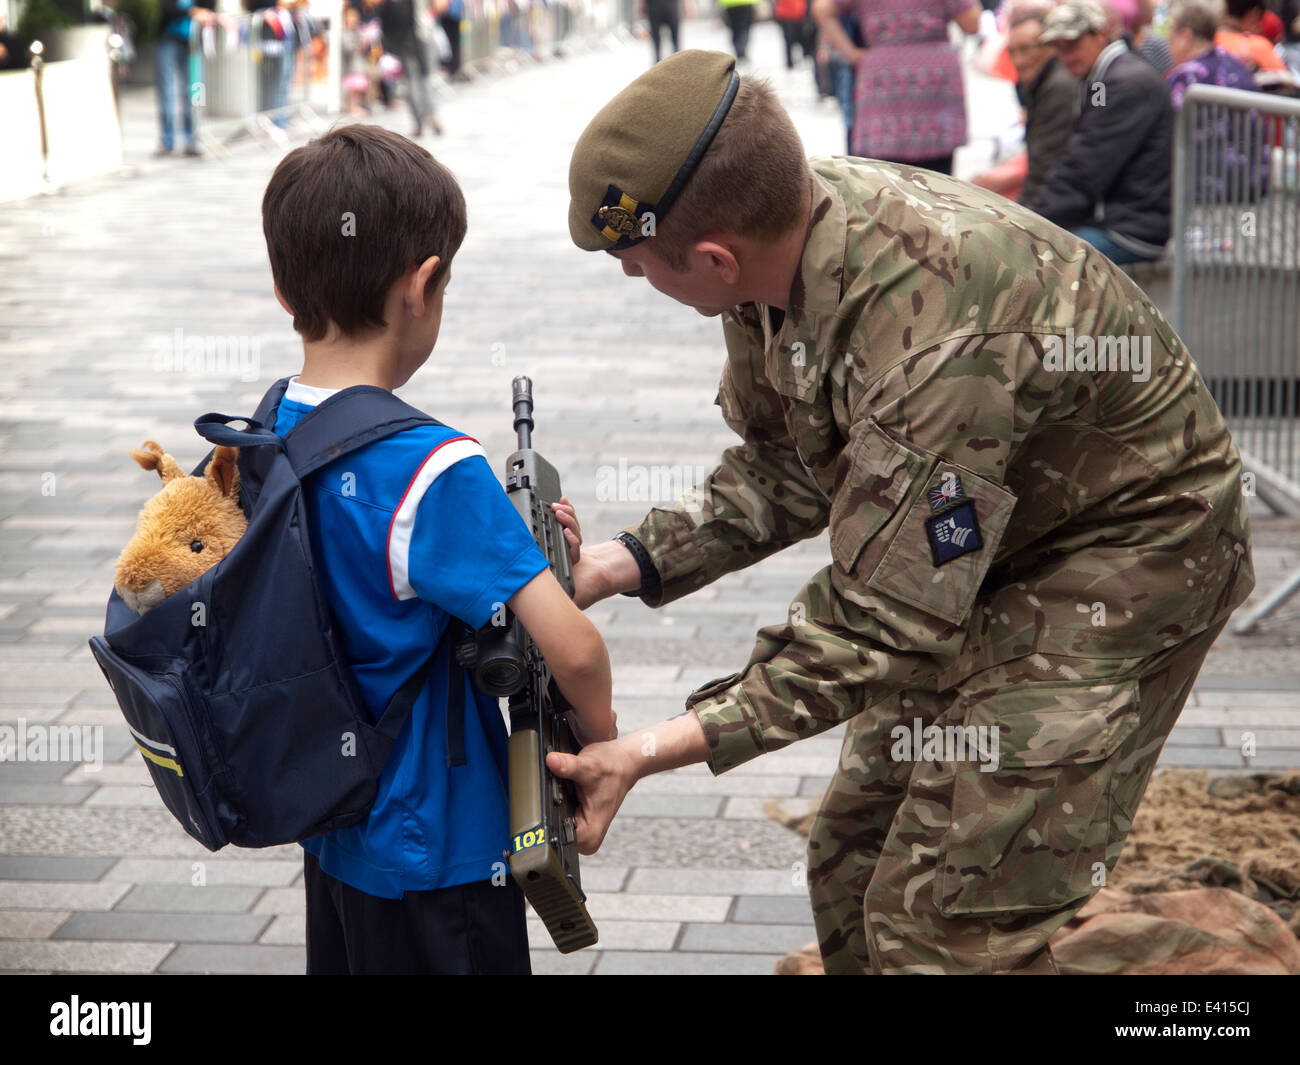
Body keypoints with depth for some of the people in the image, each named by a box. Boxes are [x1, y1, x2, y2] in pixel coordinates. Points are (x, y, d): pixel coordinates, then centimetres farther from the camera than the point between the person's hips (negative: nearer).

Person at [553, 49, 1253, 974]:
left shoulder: (937, 340, -39)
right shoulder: (786, 227, -12)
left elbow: (885, 630, -32)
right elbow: (784, 473, 1)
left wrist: (656, 751, -34)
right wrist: (619, 565, -11)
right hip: (968, 543, 9)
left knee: (949, 918, -12)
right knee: (854, 864, 15)